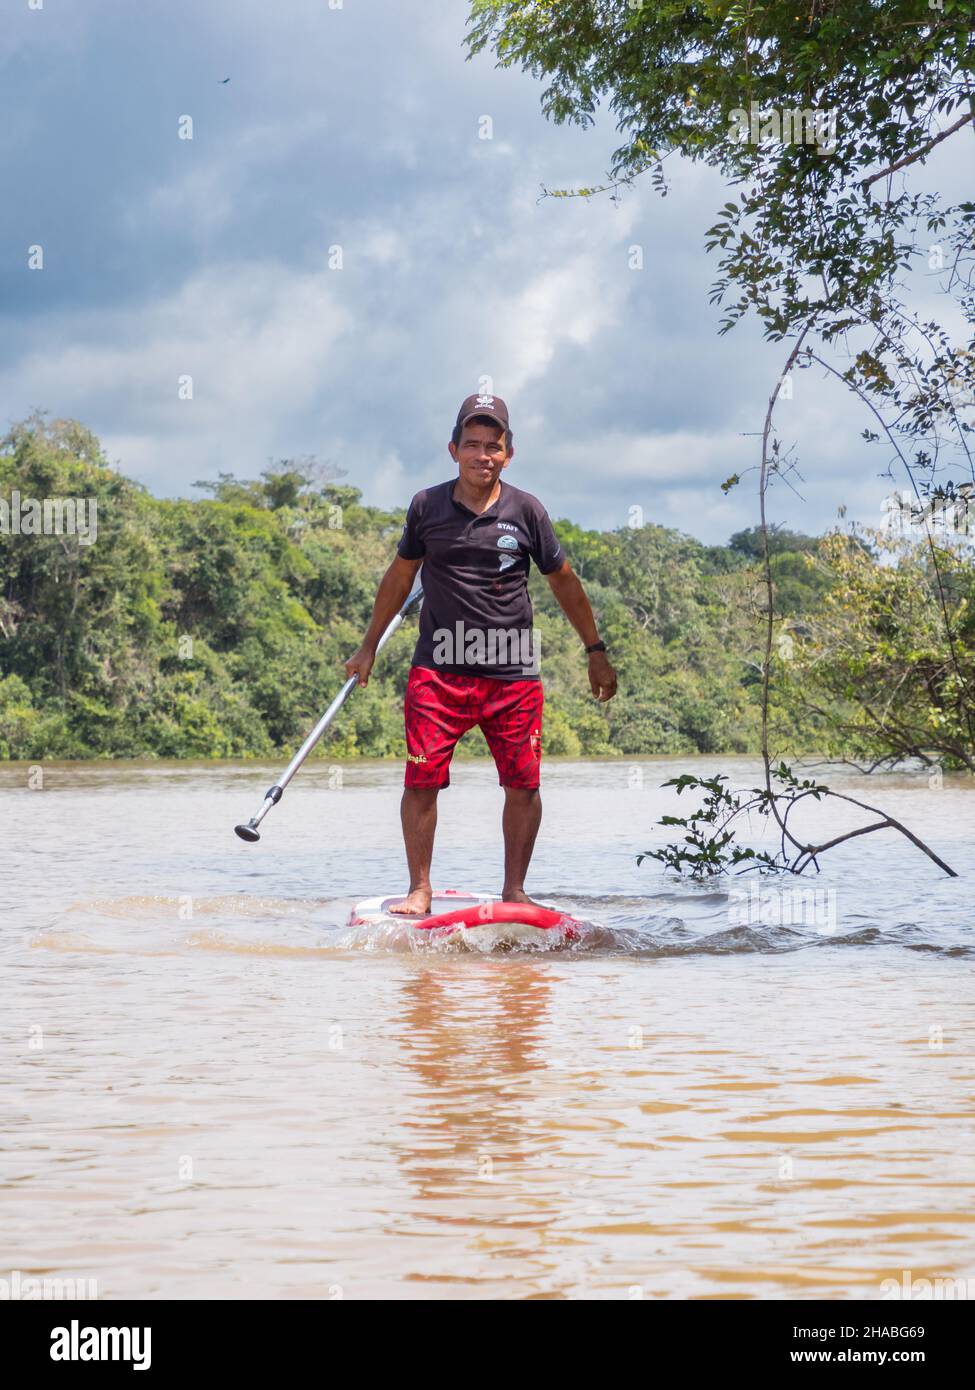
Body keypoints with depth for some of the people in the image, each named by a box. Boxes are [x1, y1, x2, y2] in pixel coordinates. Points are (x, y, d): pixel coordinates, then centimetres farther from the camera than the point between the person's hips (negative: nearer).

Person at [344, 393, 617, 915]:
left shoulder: (526, 511, 3)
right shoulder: (427, 506, 4)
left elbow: (564, 581, 13)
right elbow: (399, 577, 17)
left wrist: (596, 651, 15)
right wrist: (368, 647, 21)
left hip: (513, 675, 0)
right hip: (438, 670, 0)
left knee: (523, 785, -1)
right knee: (421, 781, -6)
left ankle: (514, 889, 13)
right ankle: (419, 890, 6)